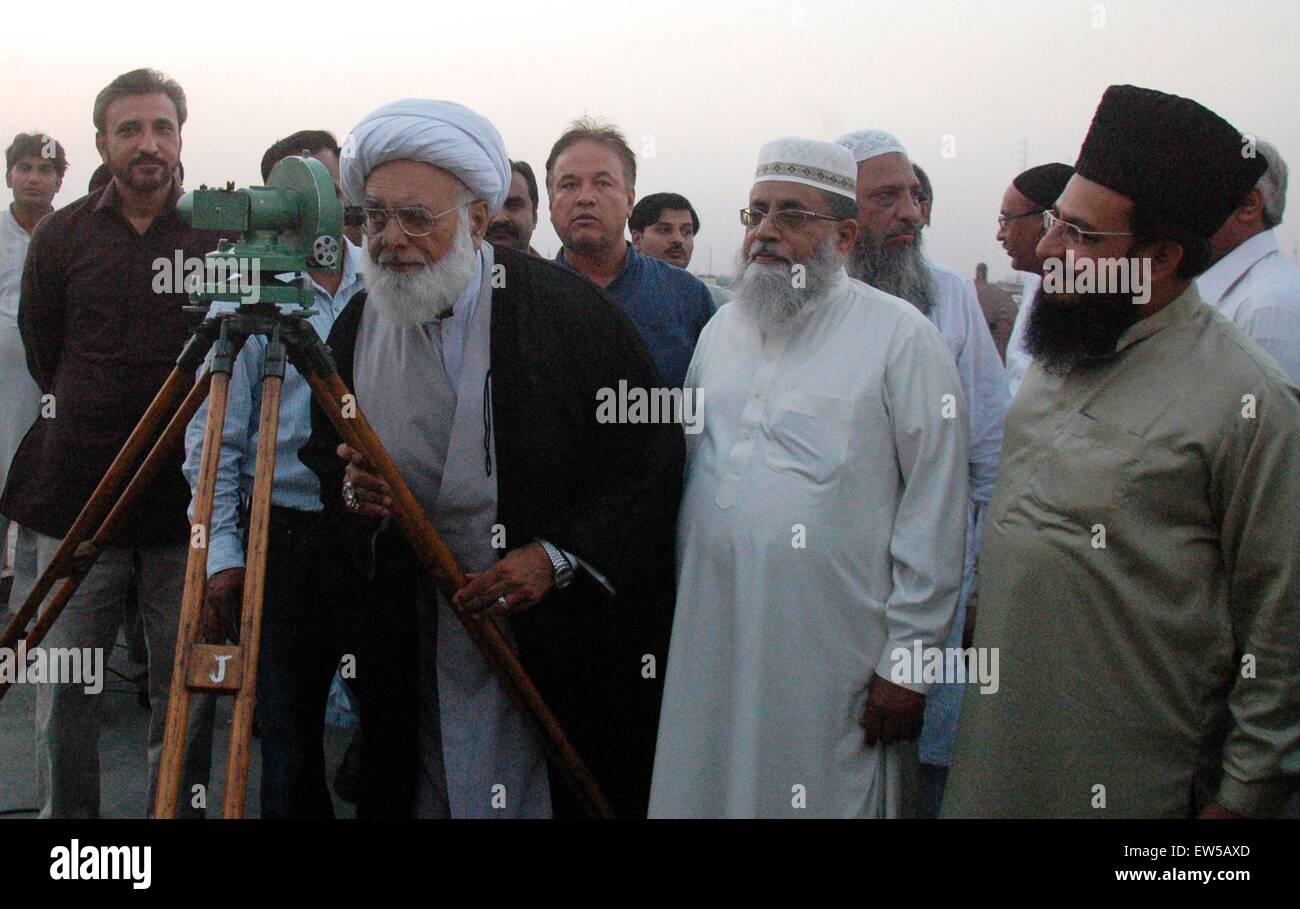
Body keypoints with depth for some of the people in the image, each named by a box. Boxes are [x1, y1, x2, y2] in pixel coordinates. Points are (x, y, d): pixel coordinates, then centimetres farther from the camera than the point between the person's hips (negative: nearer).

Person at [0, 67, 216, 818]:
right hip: (80, 496, 1)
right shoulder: (62, 236, 5)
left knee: (188, 693, 7)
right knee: (63, 697, 6)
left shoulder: (222, 236, 2)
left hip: (189, 500, 0)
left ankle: (183, 810, 21)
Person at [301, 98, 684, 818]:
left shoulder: (568, 308, -11)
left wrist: (555, 557, -16)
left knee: (559, 790, 6)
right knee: (432, 786, 12)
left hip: (564, 630, -3)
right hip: (416, 644, 4)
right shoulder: (355, 330, 3)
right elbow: (324, 457, 14)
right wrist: (351, 493, -10)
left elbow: (655, 456, -9)